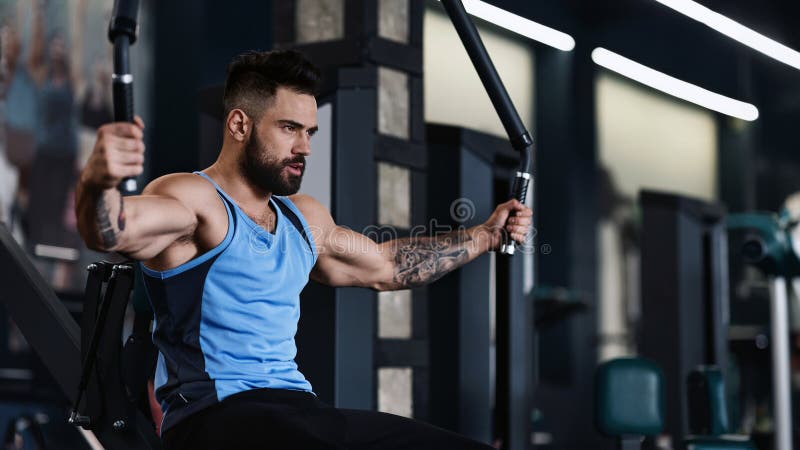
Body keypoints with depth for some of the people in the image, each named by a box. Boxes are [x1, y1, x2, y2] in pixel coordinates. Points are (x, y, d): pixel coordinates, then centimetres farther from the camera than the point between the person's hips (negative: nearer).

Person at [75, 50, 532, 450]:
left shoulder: (305, 217, 20)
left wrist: (486, 235, 40)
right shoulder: (192, 200, -6)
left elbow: (384, 267, 37)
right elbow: (110, 230, -28)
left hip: (300, 408, 8)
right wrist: (98, 182, -51)